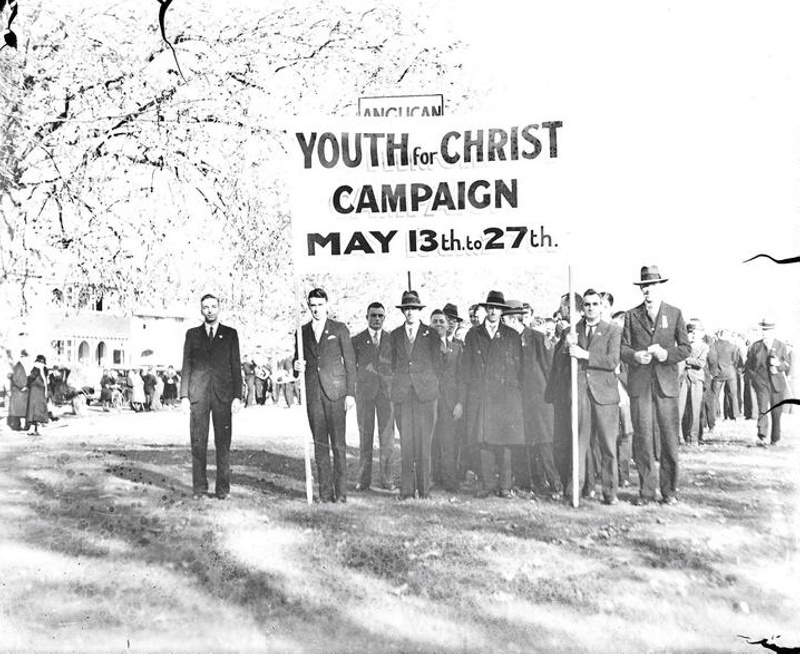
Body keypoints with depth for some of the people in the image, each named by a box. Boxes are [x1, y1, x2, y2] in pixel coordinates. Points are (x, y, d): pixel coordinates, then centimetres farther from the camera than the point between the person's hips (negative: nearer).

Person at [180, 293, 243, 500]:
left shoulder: (230, 334, 10)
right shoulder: (192, 334, 12)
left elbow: (236, 366, 7)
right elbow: (186, 366, 10)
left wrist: (237, 396, -1)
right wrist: (184, 396, 1)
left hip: (223, 394, -1)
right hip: (198, 394, 1)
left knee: (223, 442, 0)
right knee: (198, 442, 1)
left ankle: (223, 488, 7)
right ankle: (199, 487, 9)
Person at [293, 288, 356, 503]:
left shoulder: (339, 329, 5)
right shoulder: (302, 332, 13)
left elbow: (350, 362, 4)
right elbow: (297, 360, 21)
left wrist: (350, 393, -3)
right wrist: (296, 366, -4)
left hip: (335, 392, -3)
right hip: (312, 394, 3)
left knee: (338, 443, -3)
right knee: (320, 444, 5)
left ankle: (341, 492, 2)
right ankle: (325, 492, 10)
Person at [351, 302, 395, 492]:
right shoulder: (356, 340, 8)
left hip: (387, 391, 1)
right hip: (364, 391, -1)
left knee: (387, 436, -1)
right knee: (365, 436, 2)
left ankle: (386, 479, 7)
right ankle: (363, 479, 7)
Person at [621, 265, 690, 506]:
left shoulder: (675, 314, 10)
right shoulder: (632, 315, 11)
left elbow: (686, 347, 7)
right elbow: (623, 348, 6)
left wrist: (667, 354, -11)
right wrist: (635, 356, -14)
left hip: (666, 382, 0)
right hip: (639, 384, 0)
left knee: (669, 437, 1)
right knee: (642, 437, 0)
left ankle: (669, 490, 12)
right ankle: (646, 490, 10)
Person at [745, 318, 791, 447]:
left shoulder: (781, 346, 5)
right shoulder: (755, 346, 4)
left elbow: (787, 365, 6)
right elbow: (748, 366, 10)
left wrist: (779, 364, -15)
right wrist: (753, 377, -3)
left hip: (777, 383, 2)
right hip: (761, 383, -2)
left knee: (776, 412, 8)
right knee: (763, 410, -16)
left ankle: (775, 439, 24)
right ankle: (761, 438, -23)